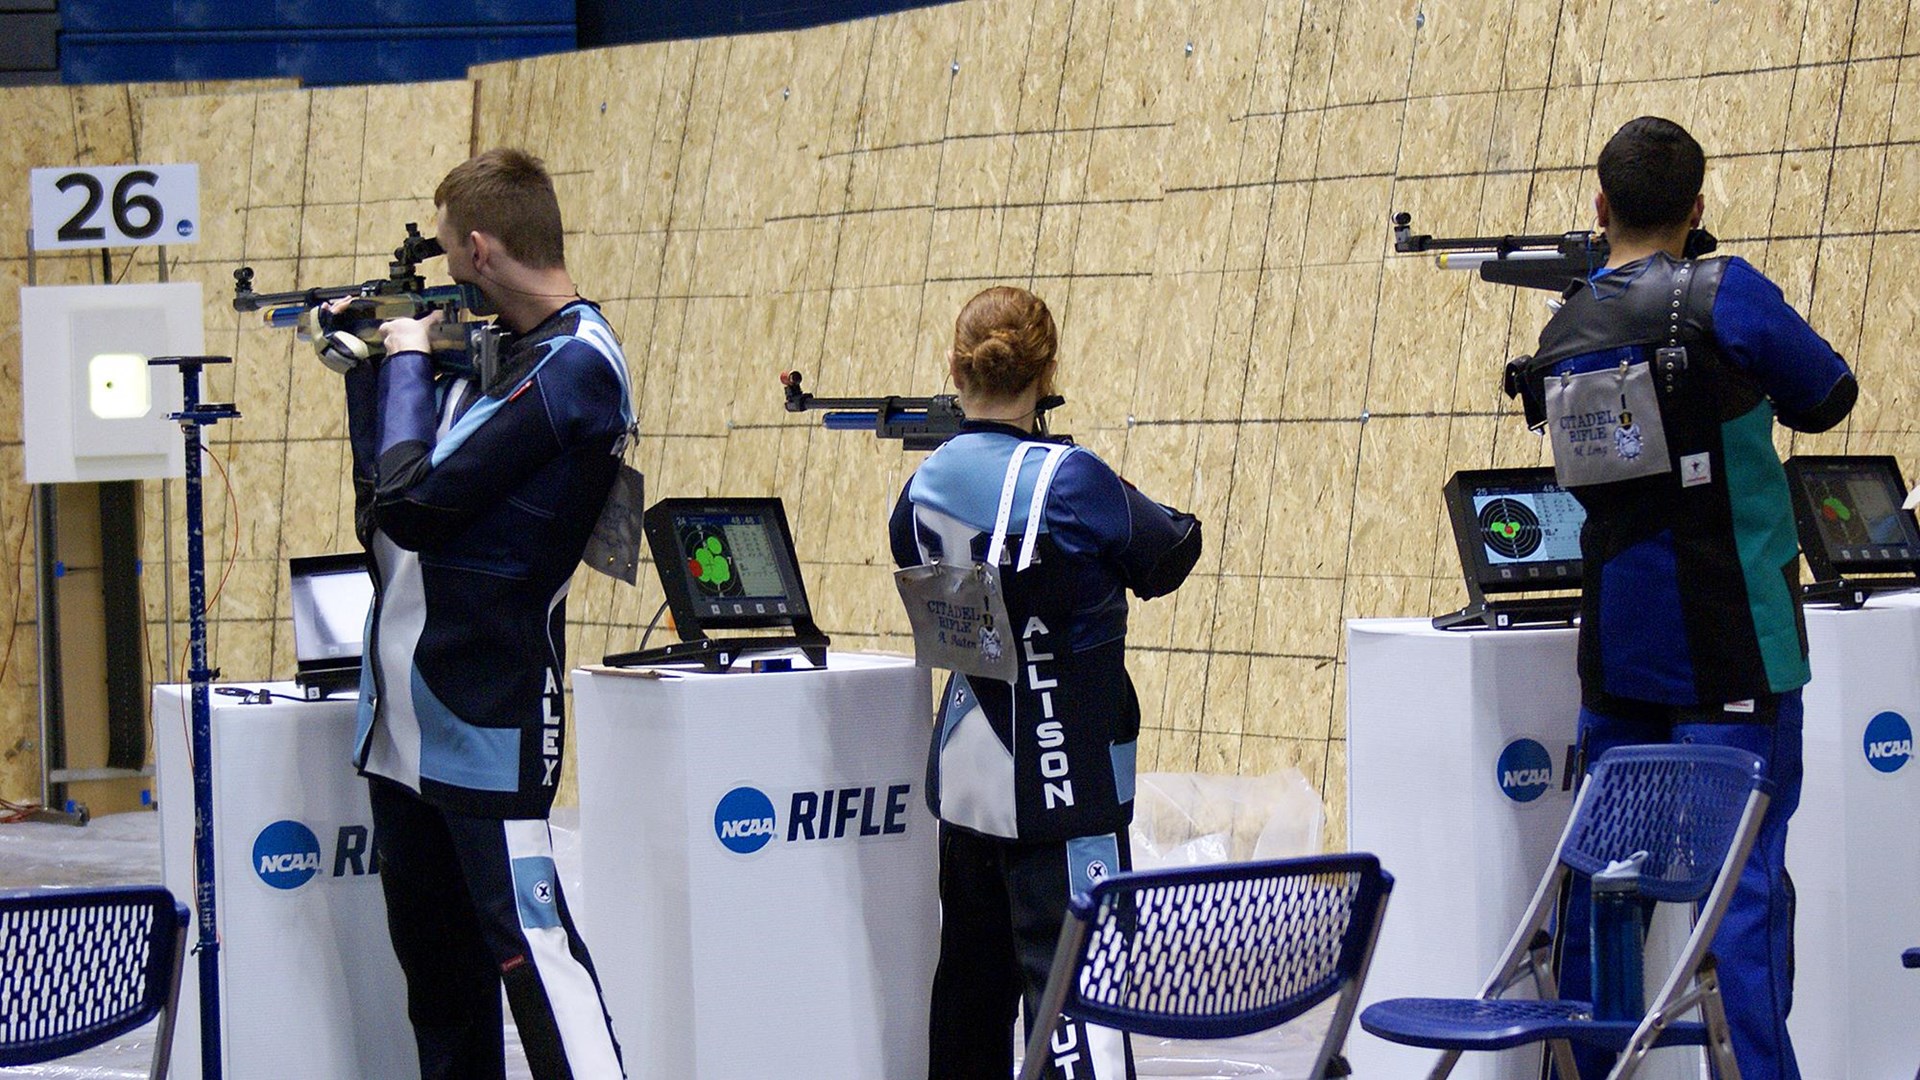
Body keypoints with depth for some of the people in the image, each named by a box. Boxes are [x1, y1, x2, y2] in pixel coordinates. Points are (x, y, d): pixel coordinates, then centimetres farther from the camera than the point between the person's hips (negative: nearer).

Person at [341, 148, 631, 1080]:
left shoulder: (574, 364, -15)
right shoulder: (499, 348, 13)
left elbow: (414, 500, -21)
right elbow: (383, 484, 23)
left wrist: (408, 359, -8)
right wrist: (369, 365, 15)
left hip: (484, 716, -10)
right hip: (405, 712, 10)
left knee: (525, 936, -10)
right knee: (431, 951, 14)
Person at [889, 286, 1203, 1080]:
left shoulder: (925, 487, 0)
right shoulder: (1068, 482, -16)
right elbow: (1171, 553, -1)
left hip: (966, 777, 6)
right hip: (1060, 787, -6)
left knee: (971, 986, 16)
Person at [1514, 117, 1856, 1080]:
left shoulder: (1562, 332, 5)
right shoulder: (1724, 297, -11)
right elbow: (1827, 396, 1)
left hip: (1616, 641, 5)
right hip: (1728, 640, -5)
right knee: (1745, 869, -4)